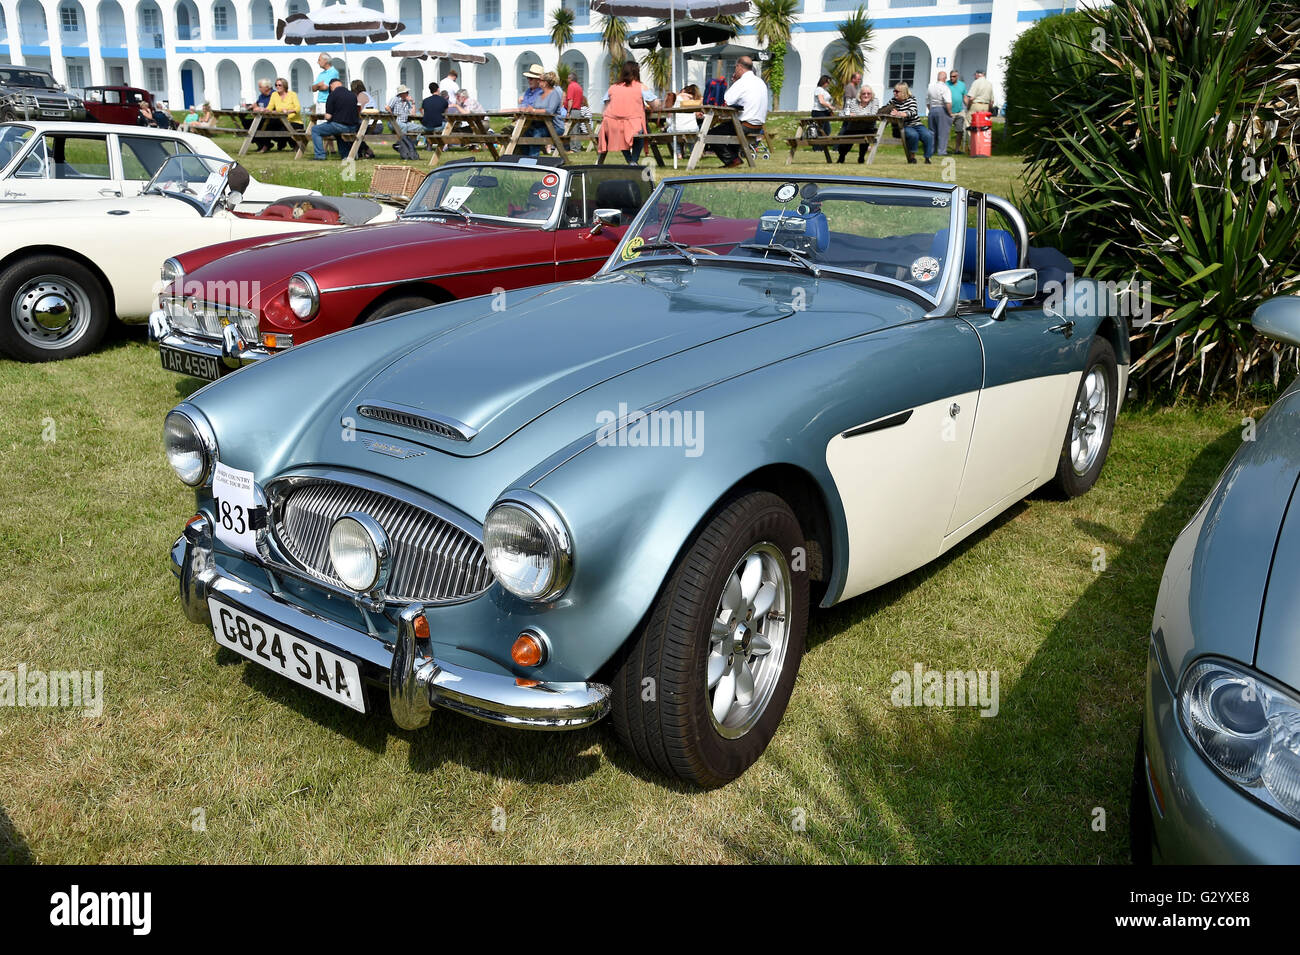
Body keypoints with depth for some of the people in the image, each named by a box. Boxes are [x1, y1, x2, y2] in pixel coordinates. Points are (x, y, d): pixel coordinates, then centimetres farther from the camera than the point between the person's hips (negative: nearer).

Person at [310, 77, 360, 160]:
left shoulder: (332, 95, -9)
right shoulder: (353, 95, 7)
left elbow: (328, 117, -11)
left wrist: (326, 116, 12)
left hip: (340, 125, -6)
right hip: (353, 128, 6)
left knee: (315, 130, 11)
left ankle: (319, 155, 1)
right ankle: (345, 155, 32)